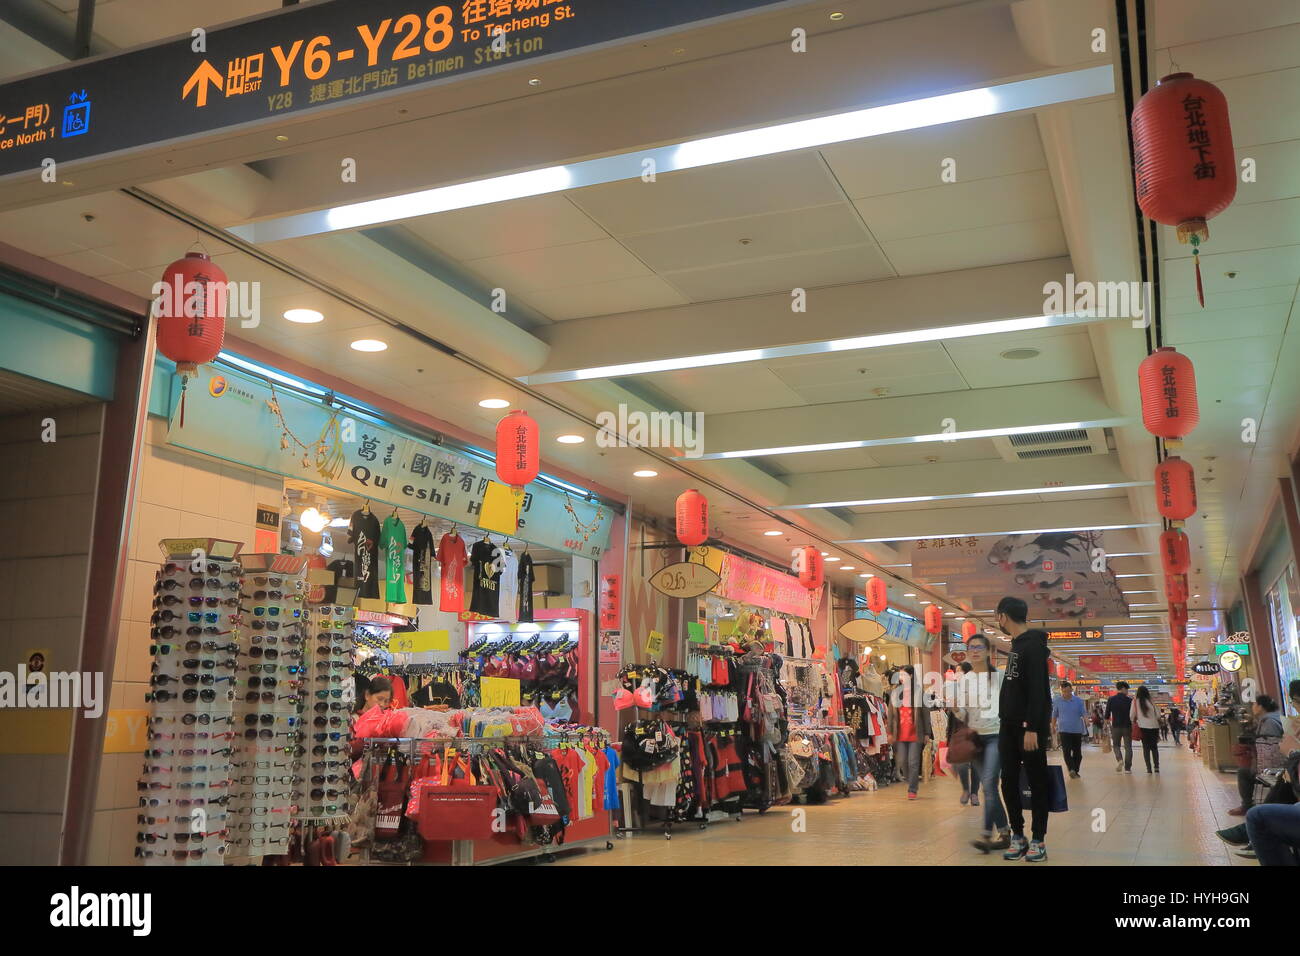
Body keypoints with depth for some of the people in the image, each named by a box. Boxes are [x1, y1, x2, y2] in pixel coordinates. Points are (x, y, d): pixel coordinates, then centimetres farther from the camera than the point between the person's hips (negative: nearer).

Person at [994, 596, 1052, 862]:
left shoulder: (1033, 645, -13)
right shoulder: (1016, 645, 15)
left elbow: (1038, 690, -20)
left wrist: (1032, 728, -24)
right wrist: (1005, 721, 17)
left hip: (1030, 727, -9)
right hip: (1009, 726, 9)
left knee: (1036, 782, 0)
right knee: (1009, 781, 8)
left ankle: (1039, 840, 7)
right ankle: (1018, 835, 15)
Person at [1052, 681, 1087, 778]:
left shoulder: (1079, 701, 1)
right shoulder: (1057, 701, 3)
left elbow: (1084, 713, -2)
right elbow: (1054, 715, 14)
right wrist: (1053, 726, 18)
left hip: (1077, 730, 1)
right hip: (1064, 730, -1)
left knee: (1077, 752, 7)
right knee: (1066, 751, -15)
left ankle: (1075, 770, 18)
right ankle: (1071, 769, -21)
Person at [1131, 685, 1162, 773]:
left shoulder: (1135, 701, -4)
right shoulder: (1151, 701, -1)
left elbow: (1131, 715, -4)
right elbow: (1158, 714, 1)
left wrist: (1133, 723, 13)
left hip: (1143, 727, -1)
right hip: (1154, 726, 1)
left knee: (1146, 748, 5)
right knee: (1154, 747, 14)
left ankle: (1148, 768, 0)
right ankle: (1157, 766, 9)